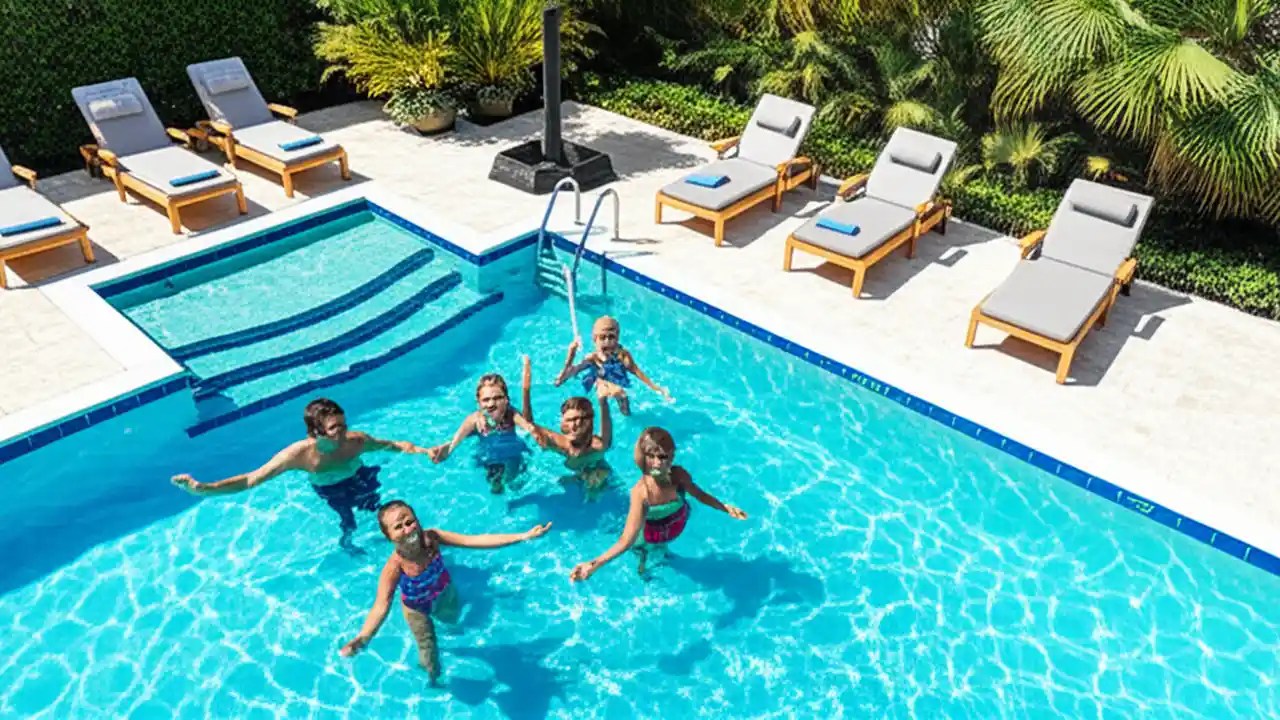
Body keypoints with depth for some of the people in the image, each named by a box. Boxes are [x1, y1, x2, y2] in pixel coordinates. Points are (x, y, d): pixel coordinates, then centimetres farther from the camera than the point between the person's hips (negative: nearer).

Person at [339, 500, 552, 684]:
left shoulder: (430, 537, -34)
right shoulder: (394, 567, -41)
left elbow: (474, 540, -36)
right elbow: (381, 605, -50)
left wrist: (523, 536, -40)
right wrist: (363, 638, -71)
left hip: (445, 593, 3)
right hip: (418, 608, -3)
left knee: (454, 620, 33)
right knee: (429, 656, 10)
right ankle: (434, 678, 48)